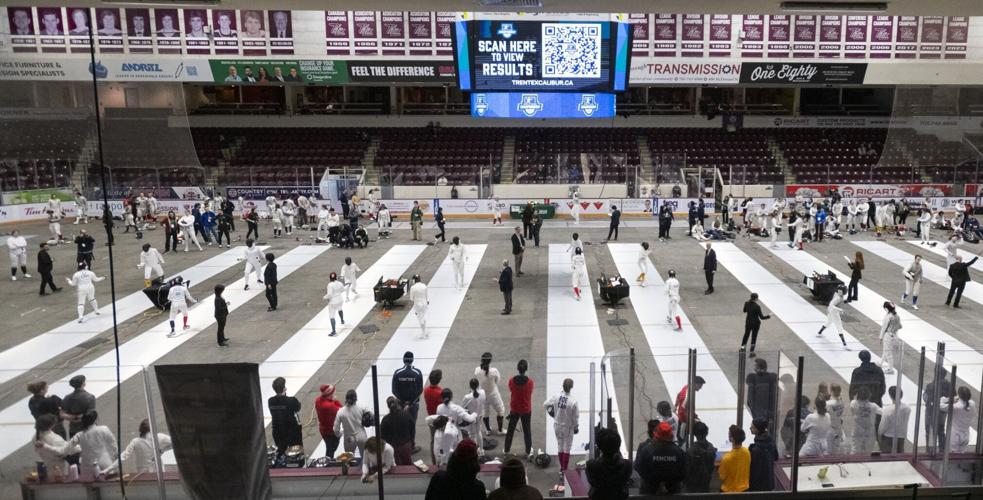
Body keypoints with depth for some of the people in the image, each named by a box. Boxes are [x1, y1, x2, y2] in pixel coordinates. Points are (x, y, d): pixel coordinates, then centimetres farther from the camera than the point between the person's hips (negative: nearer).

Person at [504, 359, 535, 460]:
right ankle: (529, 452, 27)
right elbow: (530, 393, -6)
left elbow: (511, 391, -2)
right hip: (526, 410, -1)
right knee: (527, 431, 16)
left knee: (510, 430, 18)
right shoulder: (530, 382, -20)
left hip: (514, 409, 1)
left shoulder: (511, 381, -17)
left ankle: (507, 450, 32)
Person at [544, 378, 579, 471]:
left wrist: (550, 412, 14)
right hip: (568, 427, -3)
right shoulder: (573, 401, -24)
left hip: (557, 425, 3)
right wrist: (576, 427, 3)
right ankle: (564, 469, 20)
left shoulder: (556, 397, -15)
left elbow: (545, 404, -2)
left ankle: (562, 467, 33)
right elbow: (575, 417, -14)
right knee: (567, 449, 13)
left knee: (560, 446, 21)